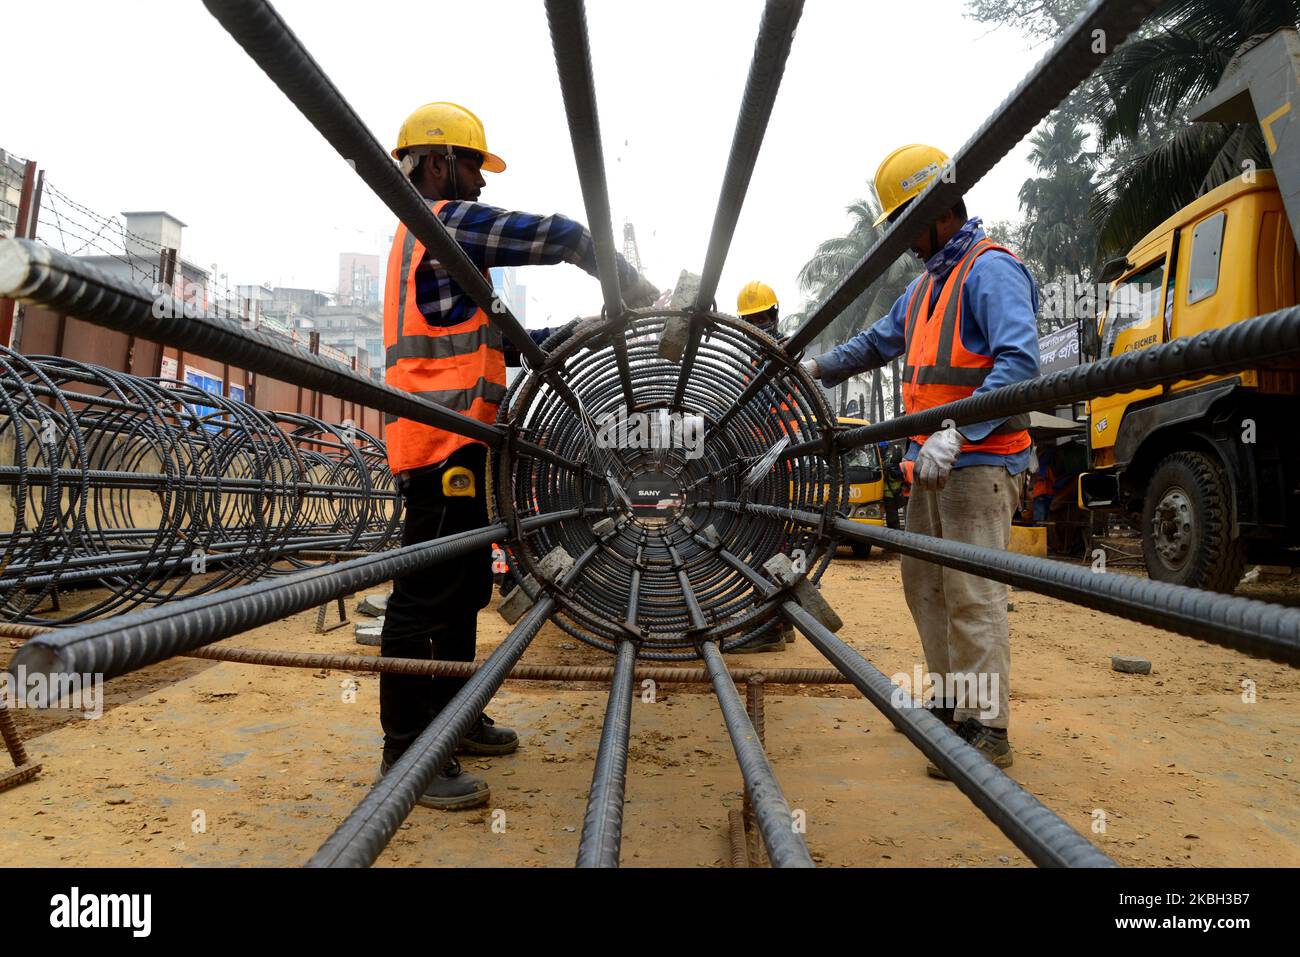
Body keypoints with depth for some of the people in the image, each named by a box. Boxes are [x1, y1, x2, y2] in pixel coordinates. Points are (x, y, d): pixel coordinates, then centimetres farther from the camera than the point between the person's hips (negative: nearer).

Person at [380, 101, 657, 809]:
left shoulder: (423, 235, 27)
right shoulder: (448, 220, -4)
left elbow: (488, 340, 21)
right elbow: (562, 238, -12)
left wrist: (569, 335, 12)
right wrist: (642, 295, -3)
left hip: (448, 440, 11)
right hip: (445, 439, -11)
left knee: (465, 584, 14)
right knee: (428, 594, -8)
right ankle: (407, 752, 0)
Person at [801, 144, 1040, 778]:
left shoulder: (990, 269, -10)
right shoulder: (926, 284, 20)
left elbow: (1020, 361, -22)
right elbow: (879, 342, 32)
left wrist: (958, 434, -29)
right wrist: (817, 368, 29)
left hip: (978, 462, -10)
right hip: (931, 463, 10)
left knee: (972, 594, -9)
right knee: (923, 583, 14)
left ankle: (988, 729, 1)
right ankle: (953, 701, 27)